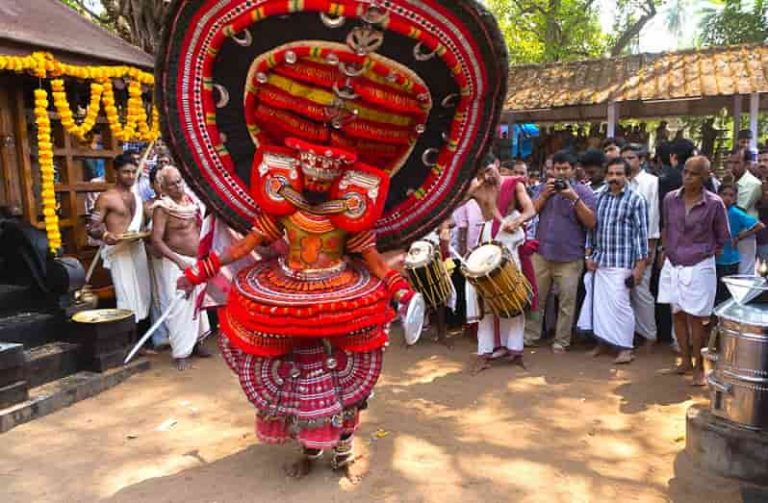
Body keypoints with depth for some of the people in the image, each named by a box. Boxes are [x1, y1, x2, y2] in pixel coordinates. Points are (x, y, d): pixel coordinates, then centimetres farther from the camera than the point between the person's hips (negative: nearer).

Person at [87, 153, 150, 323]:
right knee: (127, 298, -11)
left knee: (142, 294, 8)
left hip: (138, 248, 7)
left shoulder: (136, 197, 16)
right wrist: (105, 235, -30)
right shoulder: (106, 197, -5)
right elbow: (92, 228, -9)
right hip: (119, 250, -7)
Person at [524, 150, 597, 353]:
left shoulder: (583, 191, -2)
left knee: (567, 302, 2)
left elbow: (591, 223, -10)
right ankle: (531, 335, 20)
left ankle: (561, 341, 12)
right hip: (541, 254, 3)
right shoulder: (544, 187, 11)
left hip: (569, 258, -3)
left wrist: (574, 198, -18)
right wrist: (544, 194, -8)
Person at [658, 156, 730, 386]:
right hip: (672, 265, 4)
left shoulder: (714, 203, -11)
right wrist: (664, 250, 10)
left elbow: (723, 238, 2)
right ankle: (686, 360, 27)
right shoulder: (670, 199, -1)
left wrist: (704, 252, 4)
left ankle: (699, 367, 18)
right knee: (677, 314, 12)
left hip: (699, 267, -4)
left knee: (695, 317, 3)